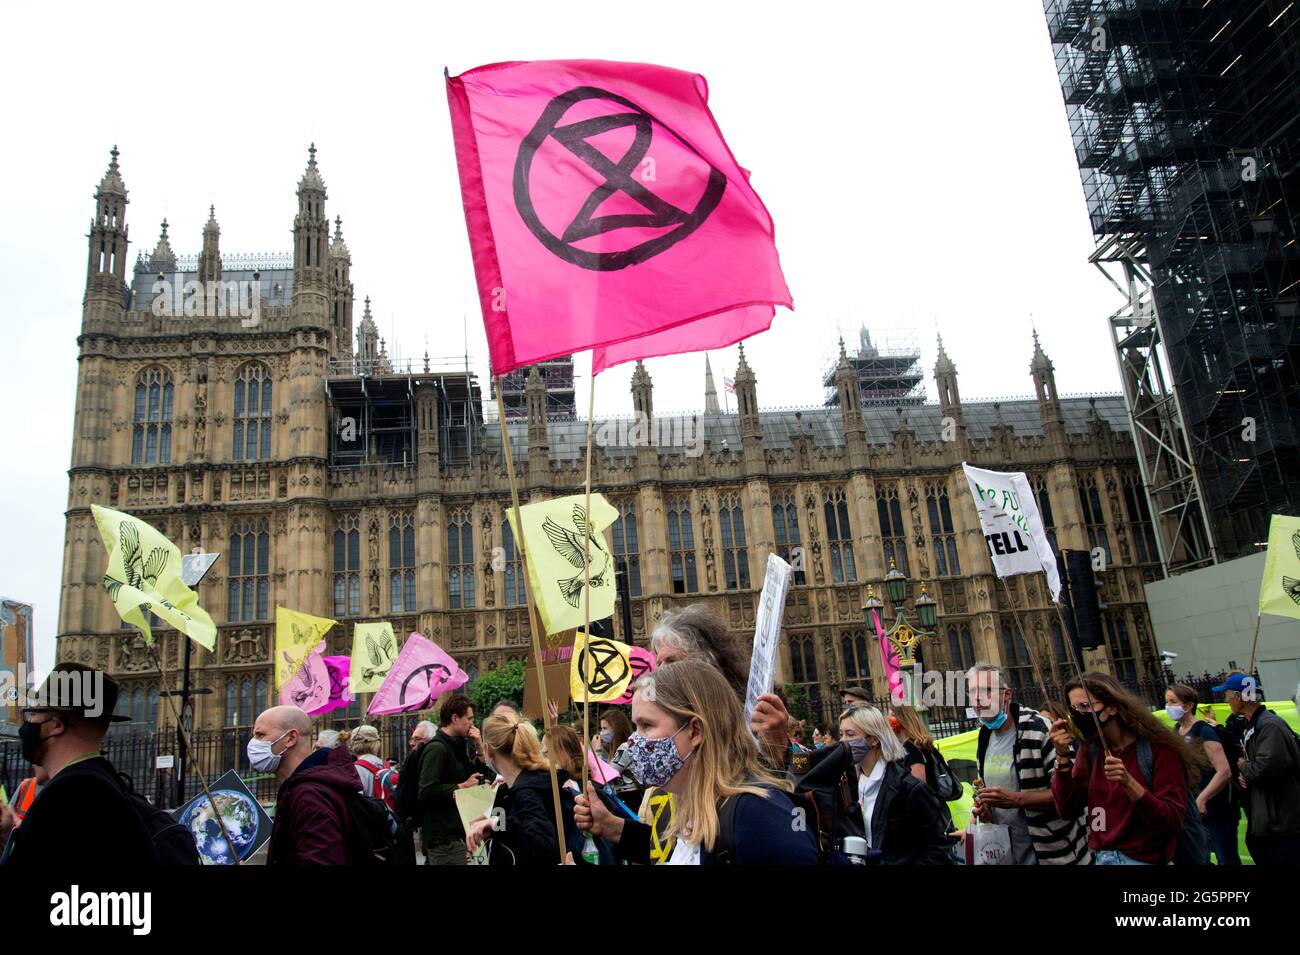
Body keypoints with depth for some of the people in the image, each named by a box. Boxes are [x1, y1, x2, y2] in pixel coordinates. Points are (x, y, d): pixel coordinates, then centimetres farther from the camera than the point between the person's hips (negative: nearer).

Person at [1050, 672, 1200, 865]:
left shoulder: (1158, 748, -13)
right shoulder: (1088, 750, 0)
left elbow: (1173, 822, -19)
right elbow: (1067, 811, -6)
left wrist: (1129, 783, -32)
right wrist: (1062, 756, -15)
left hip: (1146, 860, -4)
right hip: (1100, 858, 4)